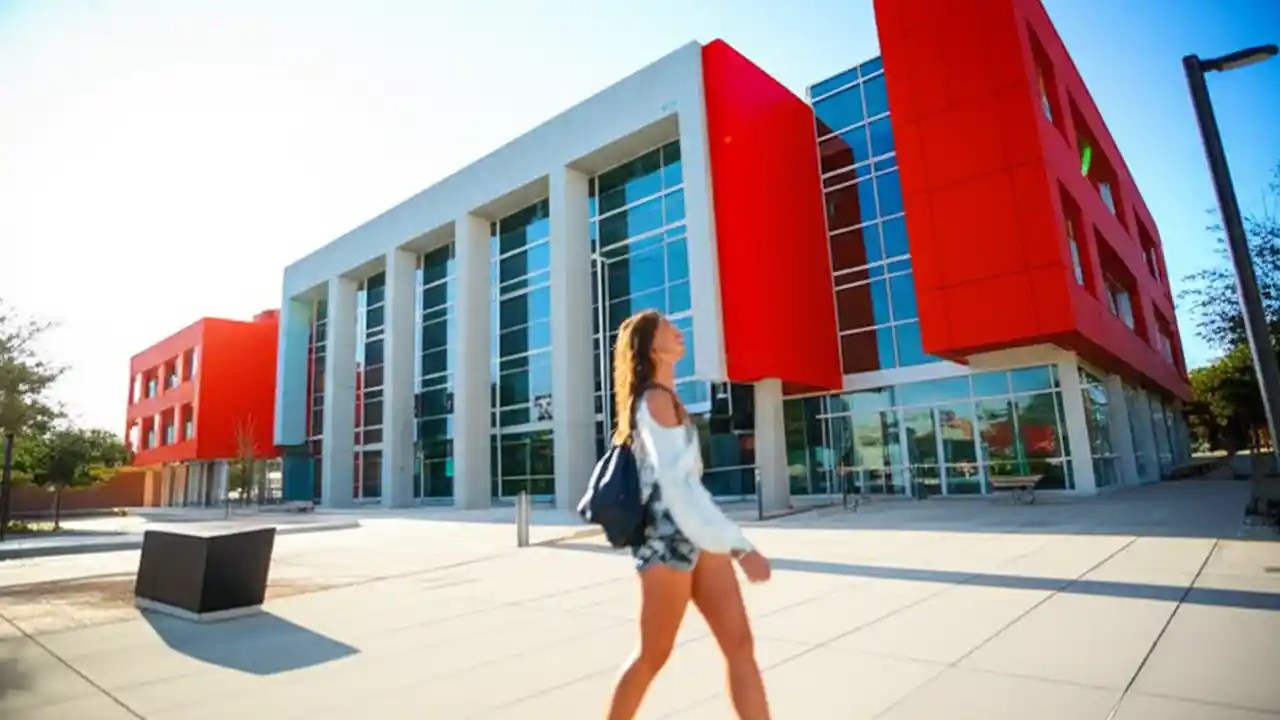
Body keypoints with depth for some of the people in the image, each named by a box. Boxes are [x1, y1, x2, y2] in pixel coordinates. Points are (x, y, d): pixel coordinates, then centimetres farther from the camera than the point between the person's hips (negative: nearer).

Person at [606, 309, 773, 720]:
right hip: (668, 538, -8)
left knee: (740, 645, 4)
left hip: (696, 536, 8)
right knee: (654, 656, 6)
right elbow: (679, 483, -21)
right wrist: (740, 546, -24)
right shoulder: (656, 400, -12)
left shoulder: (663, 399, 17)